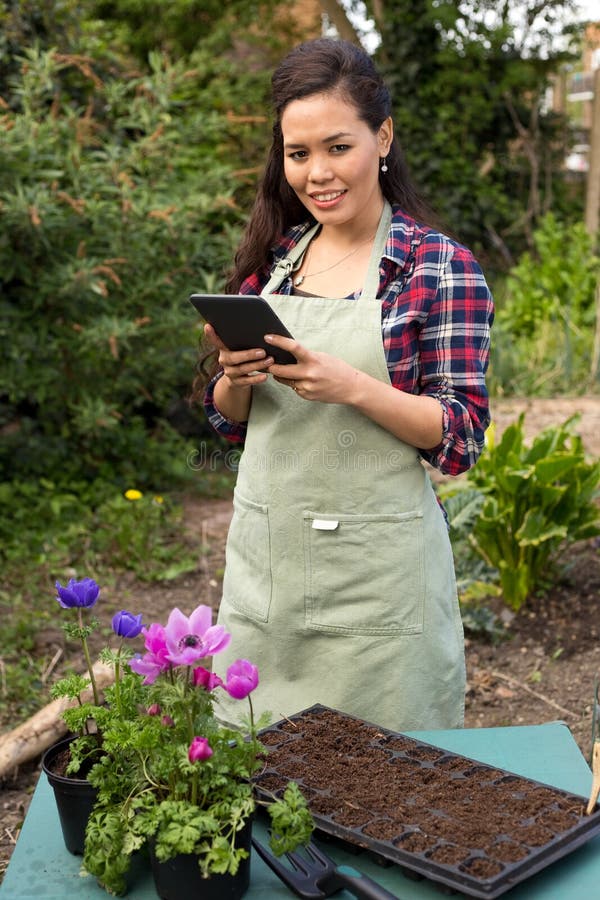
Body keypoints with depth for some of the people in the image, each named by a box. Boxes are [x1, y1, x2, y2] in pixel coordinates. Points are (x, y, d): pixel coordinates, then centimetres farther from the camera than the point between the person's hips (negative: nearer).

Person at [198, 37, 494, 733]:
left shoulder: (441, 266, -8)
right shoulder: (270, 257, 6)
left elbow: (462, 437, -11)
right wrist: (236, 377, -11)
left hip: (376, 569, -4)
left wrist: (351, 386, -25)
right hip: (262, 552, 5)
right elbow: (230, 421, 11)